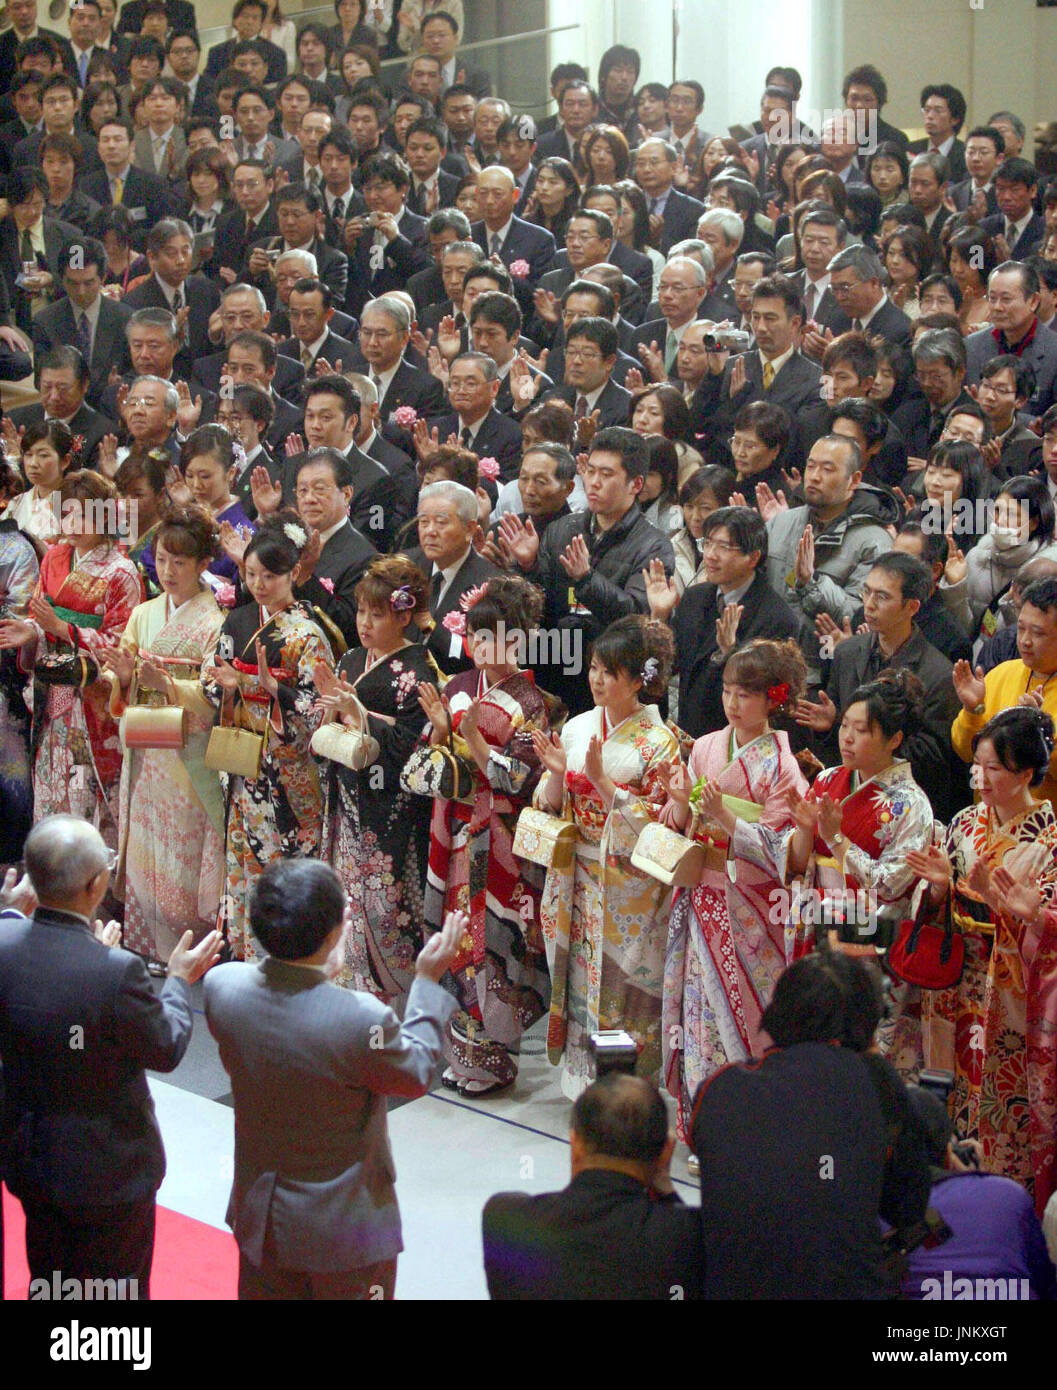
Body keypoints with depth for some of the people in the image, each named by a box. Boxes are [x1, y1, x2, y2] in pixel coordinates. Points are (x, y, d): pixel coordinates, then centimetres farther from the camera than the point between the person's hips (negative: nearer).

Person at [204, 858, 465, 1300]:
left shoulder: (222, 987, -19)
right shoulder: (364, 1020, -33)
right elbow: (416, 1073, -12)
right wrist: (428, 980, -2)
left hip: (259, 1214, 5)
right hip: (343, 1228, -5)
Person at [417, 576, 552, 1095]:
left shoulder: (529, 703, -8)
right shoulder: (457, 689, 6)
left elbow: (515, 779, -14)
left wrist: (471, 734, -21)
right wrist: (439, 729, -13)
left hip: (499, 842, -5)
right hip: (454, 834, 5)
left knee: (490, 937, -1)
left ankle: (490, 1056, 10)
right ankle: (456, 1046, 21)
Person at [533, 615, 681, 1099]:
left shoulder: (659, 742, -9)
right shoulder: (577, 728, 6)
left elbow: (655, 822, -15)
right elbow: (550, 806, 7)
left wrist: (601, 778, -22)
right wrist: (556, 771, -14)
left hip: (630, 889, -5)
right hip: (579, 882, 5)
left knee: (621, 986, 1)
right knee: (581, 980, 10)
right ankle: (580, 1076, 22)